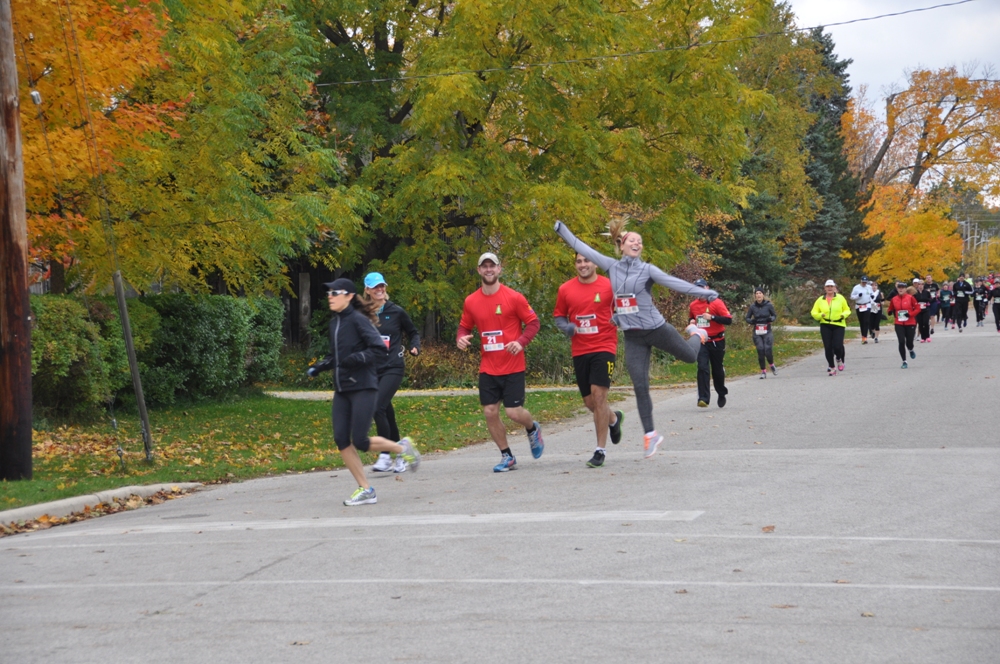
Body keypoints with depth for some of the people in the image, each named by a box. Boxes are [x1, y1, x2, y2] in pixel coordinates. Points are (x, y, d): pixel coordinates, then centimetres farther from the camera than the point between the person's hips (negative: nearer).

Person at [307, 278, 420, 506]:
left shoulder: (358, 320, -11)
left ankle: (402, 448, 17)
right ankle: (365, 490, 8)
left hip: (363, 388, -8)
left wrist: (356, 359, -25)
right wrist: (319, 367, 8)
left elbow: (379, 348, -17)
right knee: (341, 440, -1)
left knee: (360, 442, -10)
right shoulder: (334, 323, 12)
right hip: (341, 391, 8)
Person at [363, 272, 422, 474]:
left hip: (393, 368, -3)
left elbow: (413, 332, 13)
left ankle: (385, 456, -13)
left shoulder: (396, 312, 0)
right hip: (372, 370, 3)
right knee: (387, 412, 8)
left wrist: (415, 347, -5)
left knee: (378, 408, -20)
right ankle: (399, 456, 21)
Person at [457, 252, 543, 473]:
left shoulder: (514, 297, -7)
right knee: (490, 412, 0)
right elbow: (464, 327, 16)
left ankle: (533, 429, 30)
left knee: (514, 412, -6)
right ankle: (507, 456, 17)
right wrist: (461, 339, -7)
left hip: (513, 367, -3)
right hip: (487, 369, 3)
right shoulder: (471, 302, 4)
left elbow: (533, 322, -2)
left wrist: (521, 341, -18)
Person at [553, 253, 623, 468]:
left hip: (604, 347, -4)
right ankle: (614, 419, 44)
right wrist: (566, 327, -7)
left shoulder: (609, 285, -4)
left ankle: (601, 450, -8)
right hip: (579, 351, 4)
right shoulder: (565, 290, 3)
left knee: (598, 394, -16)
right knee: (590, 402, 9)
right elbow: (559, 316, 14)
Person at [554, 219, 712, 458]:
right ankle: (650, 434, 10)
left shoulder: (647, 269, -7)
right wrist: (562, 231, 13)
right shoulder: (612, 266, 2)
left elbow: (673, 282, -18)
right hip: (633, 337, 2)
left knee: (689, 356, 14)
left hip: (656, 329, -2)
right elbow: (583, 249, 9)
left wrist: (703, 292, -30)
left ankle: (697, 334, 50)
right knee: (640, 386, -1)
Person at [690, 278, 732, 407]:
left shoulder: (716, 302, -10)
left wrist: (712, 317, -25)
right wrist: (692, 322, 2)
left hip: (717, 342, -2)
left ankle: (722, 394, 35)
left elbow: (729, 320, -15)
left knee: (717, 370, 10)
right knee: (702, 368, -14)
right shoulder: (693, 305, 5)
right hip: (702, 342, 2)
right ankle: (703, 399, -18)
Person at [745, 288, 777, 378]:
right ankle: (763, 371, 10)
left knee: (768, 350, -14)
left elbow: (775, 315, 9)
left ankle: (772, 365, 17)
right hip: (757, 333, 2)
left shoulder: (768, 305, -2)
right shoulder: (752, 306, 1)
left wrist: (771, 319, -13)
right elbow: (747, 318, 10)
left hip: (767, 331, -1)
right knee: (760, 351, -3)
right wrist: (751, 321, -12)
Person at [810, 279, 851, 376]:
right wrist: (820, 315, -14)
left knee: (837, 346, -13)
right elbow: (814, 313, 7)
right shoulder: (820, 300, 6)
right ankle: (831, 367, 15)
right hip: (825, 326, 1)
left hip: (839, 325, -1)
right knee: (828, 347, -2)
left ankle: (839, 359, 22)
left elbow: (847, 310, 11)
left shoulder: (840, 298, 3)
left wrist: (844, 315, -11)